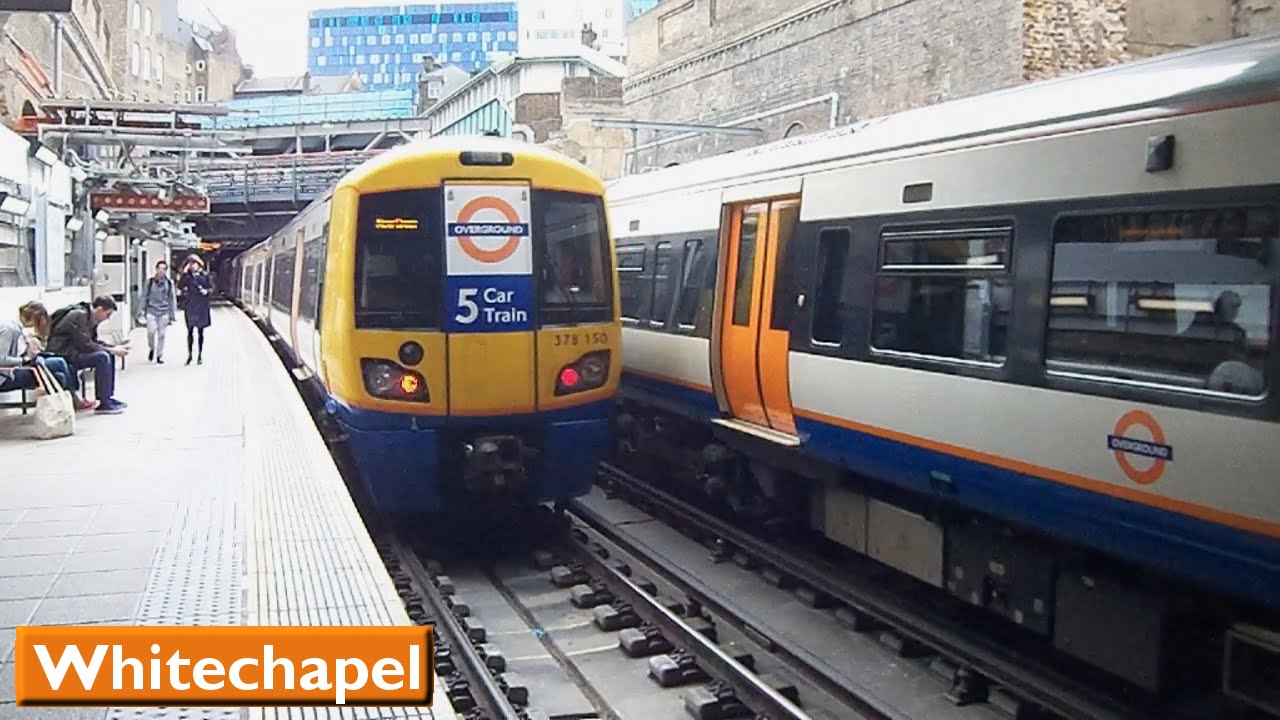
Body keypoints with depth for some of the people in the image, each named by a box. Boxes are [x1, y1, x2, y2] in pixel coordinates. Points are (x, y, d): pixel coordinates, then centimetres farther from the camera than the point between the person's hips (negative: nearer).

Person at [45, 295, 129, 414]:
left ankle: (108, 397, 12)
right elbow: (86, 345, -23)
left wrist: (115, 348, 3)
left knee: (109, 355, 10)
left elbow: (93, 342, 17)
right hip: (62, 355, -10)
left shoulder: (90, 317, 9)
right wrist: (112, 350, -16)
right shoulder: (79, 315, -20)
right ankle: (104, 404, -20)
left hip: (72, 351, 10)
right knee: (102, 357, -24)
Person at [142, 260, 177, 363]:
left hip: (164, 312, 1)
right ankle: (151, 349, 14)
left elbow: (173, 298, 8)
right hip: (151, 310, 0)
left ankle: (159, 356, 15)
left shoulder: (169, 283, 2)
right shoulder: (150, 281, 2)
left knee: (161, 334, 3)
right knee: (151, 331, -14)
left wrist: (173, 314, 7)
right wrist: (143, 309, 8)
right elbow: (144, 296, 9)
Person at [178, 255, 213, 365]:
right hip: (189, 306, 0)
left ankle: (200, 355, 14)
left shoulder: (204, 275, 2)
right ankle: (189, 354, 16)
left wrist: (206, 291, -16)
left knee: (200, 331, 6)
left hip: (201, 306, 0)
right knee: (190, 331, 5)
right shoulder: (186, 276, 3)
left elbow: (211, 287, 5)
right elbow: (179, 286, -10)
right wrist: (184, 274, -17)